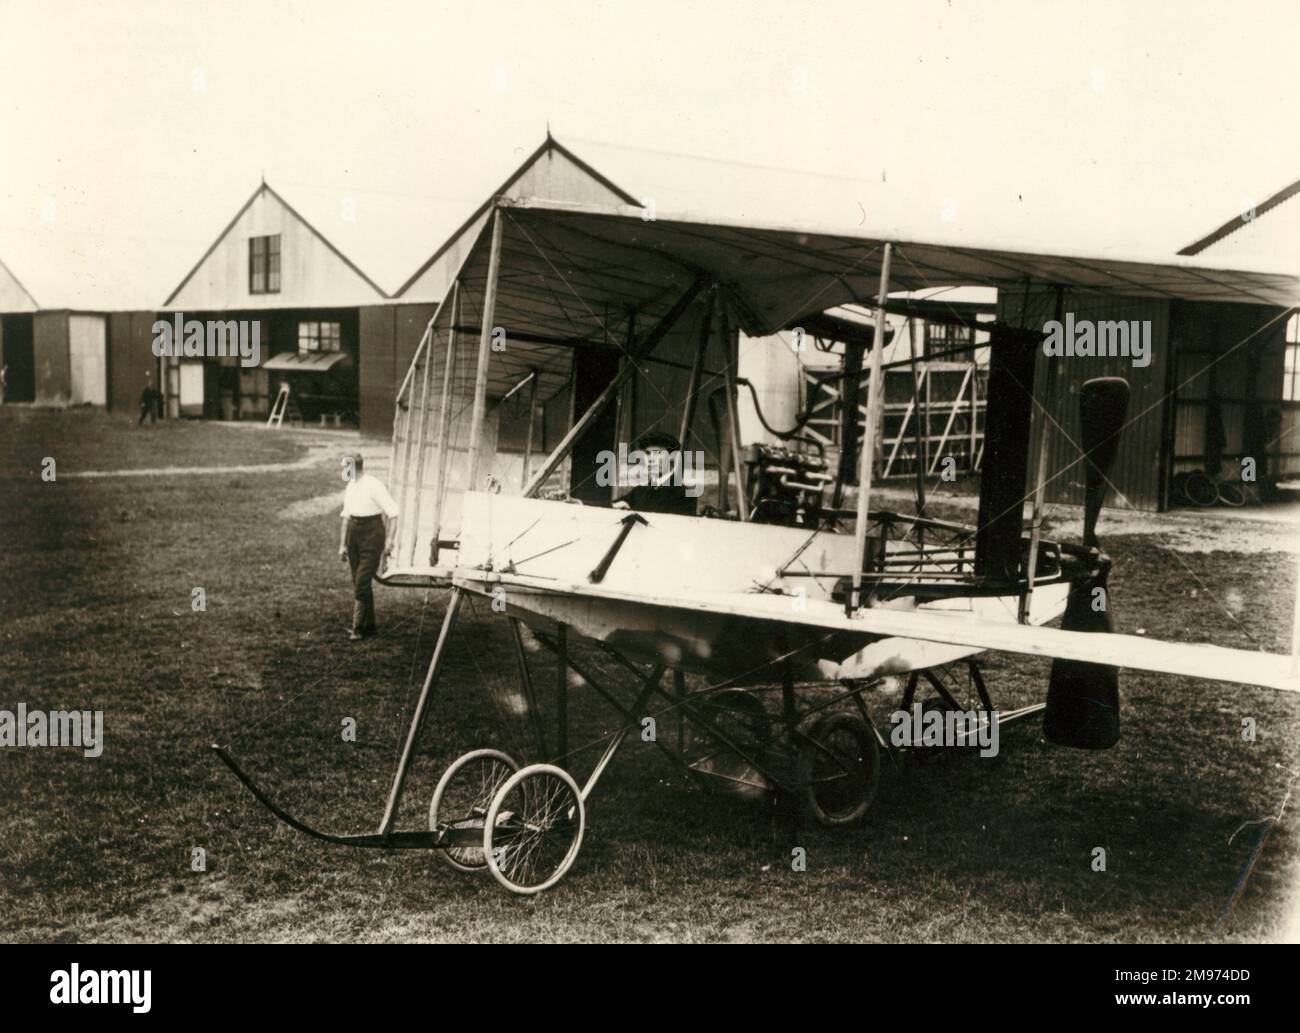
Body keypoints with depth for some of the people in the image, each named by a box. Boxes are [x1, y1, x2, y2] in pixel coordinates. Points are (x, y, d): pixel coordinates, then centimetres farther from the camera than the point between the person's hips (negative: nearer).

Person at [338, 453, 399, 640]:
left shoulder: (373, 485, -12)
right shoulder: (350, 487, 11)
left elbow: (392, 512, -14)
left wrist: (390, 540, -18)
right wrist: (342, 545, 18)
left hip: (372, 534, -8)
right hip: (354, 533, 8)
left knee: (362, 582, -10)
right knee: (359, 582, 9)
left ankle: (358, 628, -6)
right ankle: (369, 626, 17)